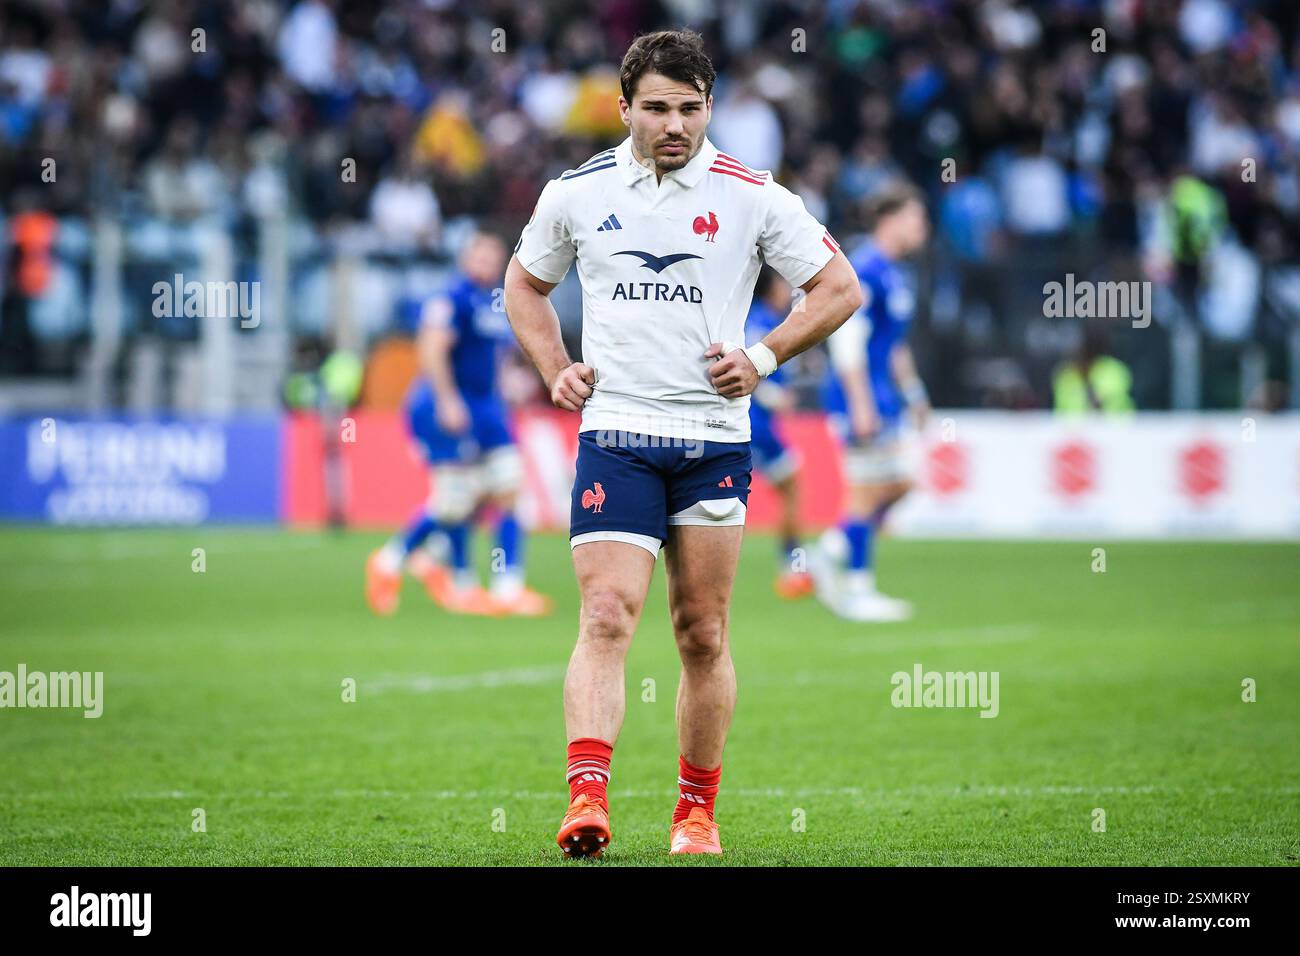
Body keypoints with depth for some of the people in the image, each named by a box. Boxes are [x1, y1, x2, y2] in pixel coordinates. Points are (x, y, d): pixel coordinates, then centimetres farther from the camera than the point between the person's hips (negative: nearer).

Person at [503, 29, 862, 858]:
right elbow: (526, 284, 21)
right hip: (614, 435, 0)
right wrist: (556, 371, 7)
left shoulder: (753, 197, 0)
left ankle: (697, 810, 18)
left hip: (715, 440, 0)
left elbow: (840, 288, 6)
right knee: (607, 616, -15)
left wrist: (764, 358, -5)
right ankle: (587, 798, -24)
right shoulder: (577, 193, 4)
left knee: (704, 634, 6)